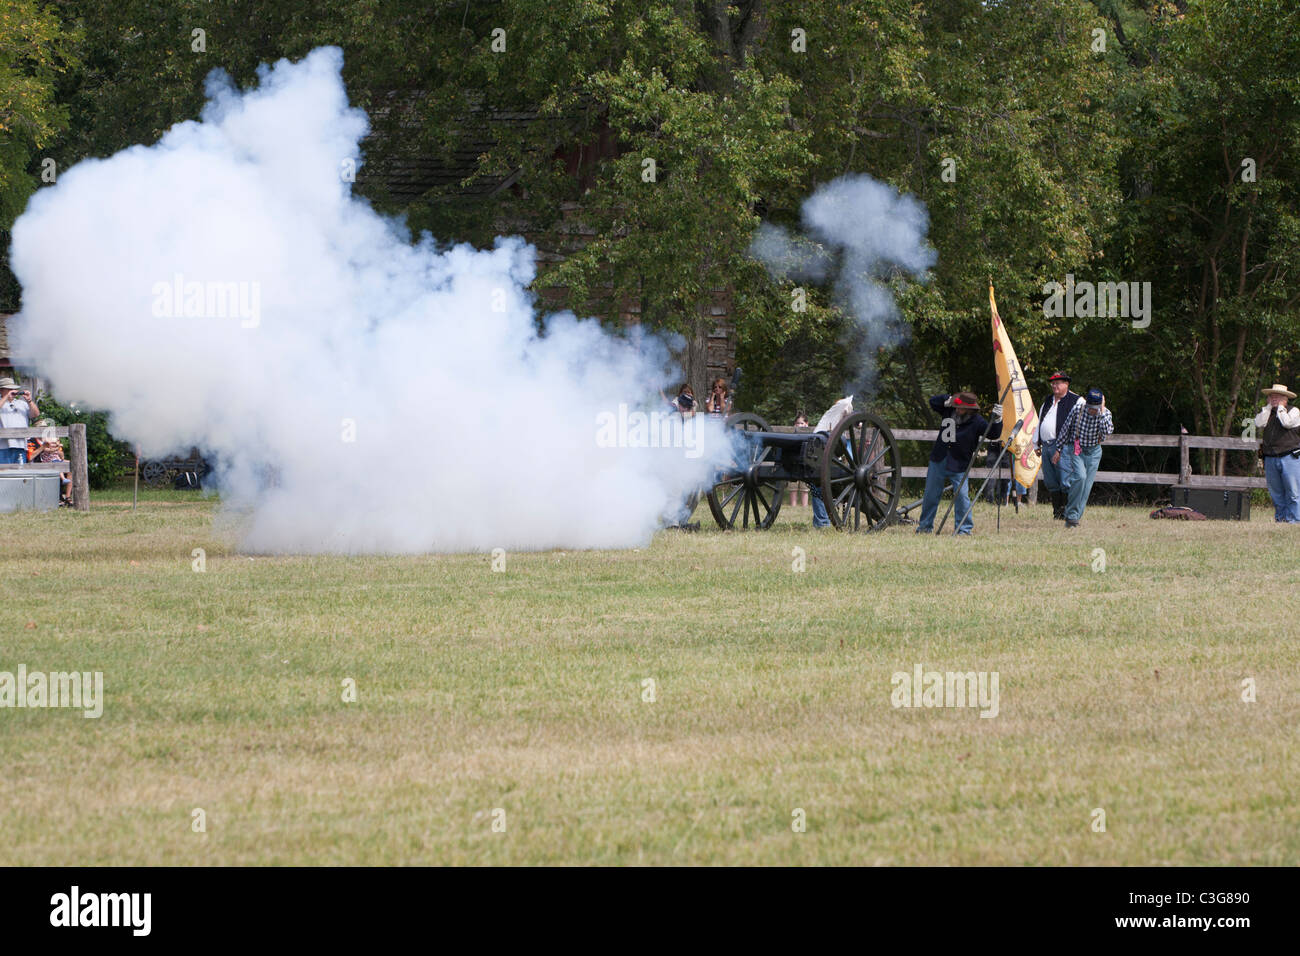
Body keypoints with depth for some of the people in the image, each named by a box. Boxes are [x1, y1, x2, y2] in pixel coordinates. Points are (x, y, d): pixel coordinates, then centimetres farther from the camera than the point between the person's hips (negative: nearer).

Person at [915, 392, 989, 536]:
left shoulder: (977, 422, -12)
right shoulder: (949, 411, 0)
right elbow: (933, 401, 12)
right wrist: (946, 399, -6)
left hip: (959, 466, -4)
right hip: (938, 462, 4)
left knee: (962, 496, -12)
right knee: (930, 495, 11)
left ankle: (965, 528, 2)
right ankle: (925, 526, 26)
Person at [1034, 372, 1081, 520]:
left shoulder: (1076, 401, 0)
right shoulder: (1048, 401, 22)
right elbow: (1040, 423, 27)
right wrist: (1037, 444, 23)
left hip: (1064, 446, -7)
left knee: (1065, 482, -9)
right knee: (1051, 482, 7)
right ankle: (1057, 510, 14)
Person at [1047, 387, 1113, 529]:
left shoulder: (1105, 413, -11)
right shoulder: (1077, 409, -12)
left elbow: (1107, 431, -29)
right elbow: (1066, 429, 0)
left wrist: (1102, 411, -28)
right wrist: (1058, 450, 4)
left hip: (1093, 452, 2)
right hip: (1076, 449, -2)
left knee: (1086, 485, -1)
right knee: (1080, 476, -23)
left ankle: (1074, 517, 9)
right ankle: (1072, 514, -15)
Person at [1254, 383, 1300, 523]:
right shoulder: (1267, 412, 17)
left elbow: (1287, 423, -16)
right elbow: (1258, 423, 0)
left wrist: (1280, 407, -3)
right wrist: (1268, 406, 3)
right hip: (1270, 458, 5)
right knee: (1276, 493, 7)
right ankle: (1280, 518, 14)